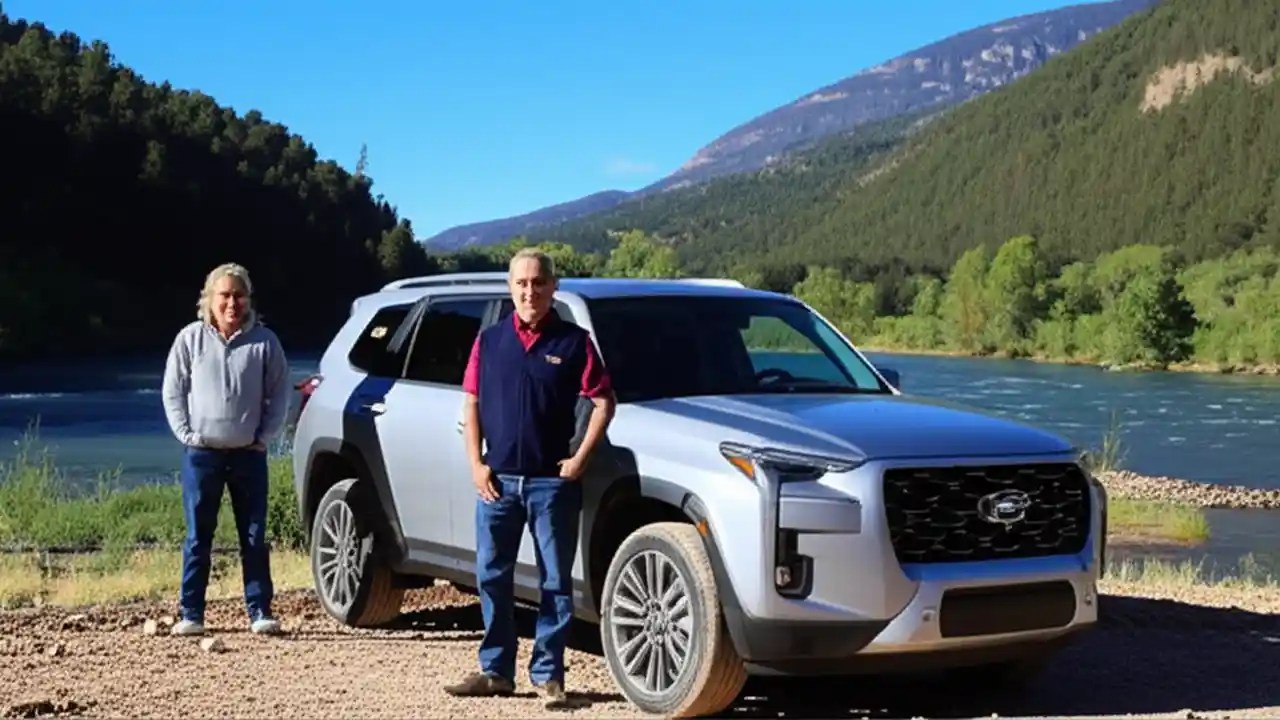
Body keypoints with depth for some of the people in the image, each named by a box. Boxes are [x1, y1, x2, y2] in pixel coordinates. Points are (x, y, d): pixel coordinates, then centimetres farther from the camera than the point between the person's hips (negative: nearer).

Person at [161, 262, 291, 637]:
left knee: (254, 536, 3)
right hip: (202, 453, 0)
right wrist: (186, 434, -4)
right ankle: (190, 614, 8)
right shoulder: (190, 339, 1)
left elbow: (279, 395, 4)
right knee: (198, 537, 3)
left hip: (249, 454, 0)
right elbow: (173, 392, 5)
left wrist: (264, 436, -4)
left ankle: (259, 612, 8)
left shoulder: (264, 342, 0)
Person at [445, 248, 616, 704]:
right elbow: (472, 404, 9)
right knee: (492, 577, 6)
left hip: (552, 481, -2)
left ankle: (548, 673, 10)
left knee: (555, 581, 2)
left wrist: (581, 458, -8)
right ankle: (495, 670, 16)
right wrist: (477, 465, -1)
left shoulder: (573, 341, 0)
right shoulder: (490, 340, 8)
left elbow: (603, 402, -1)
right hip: (498, 478, 3)